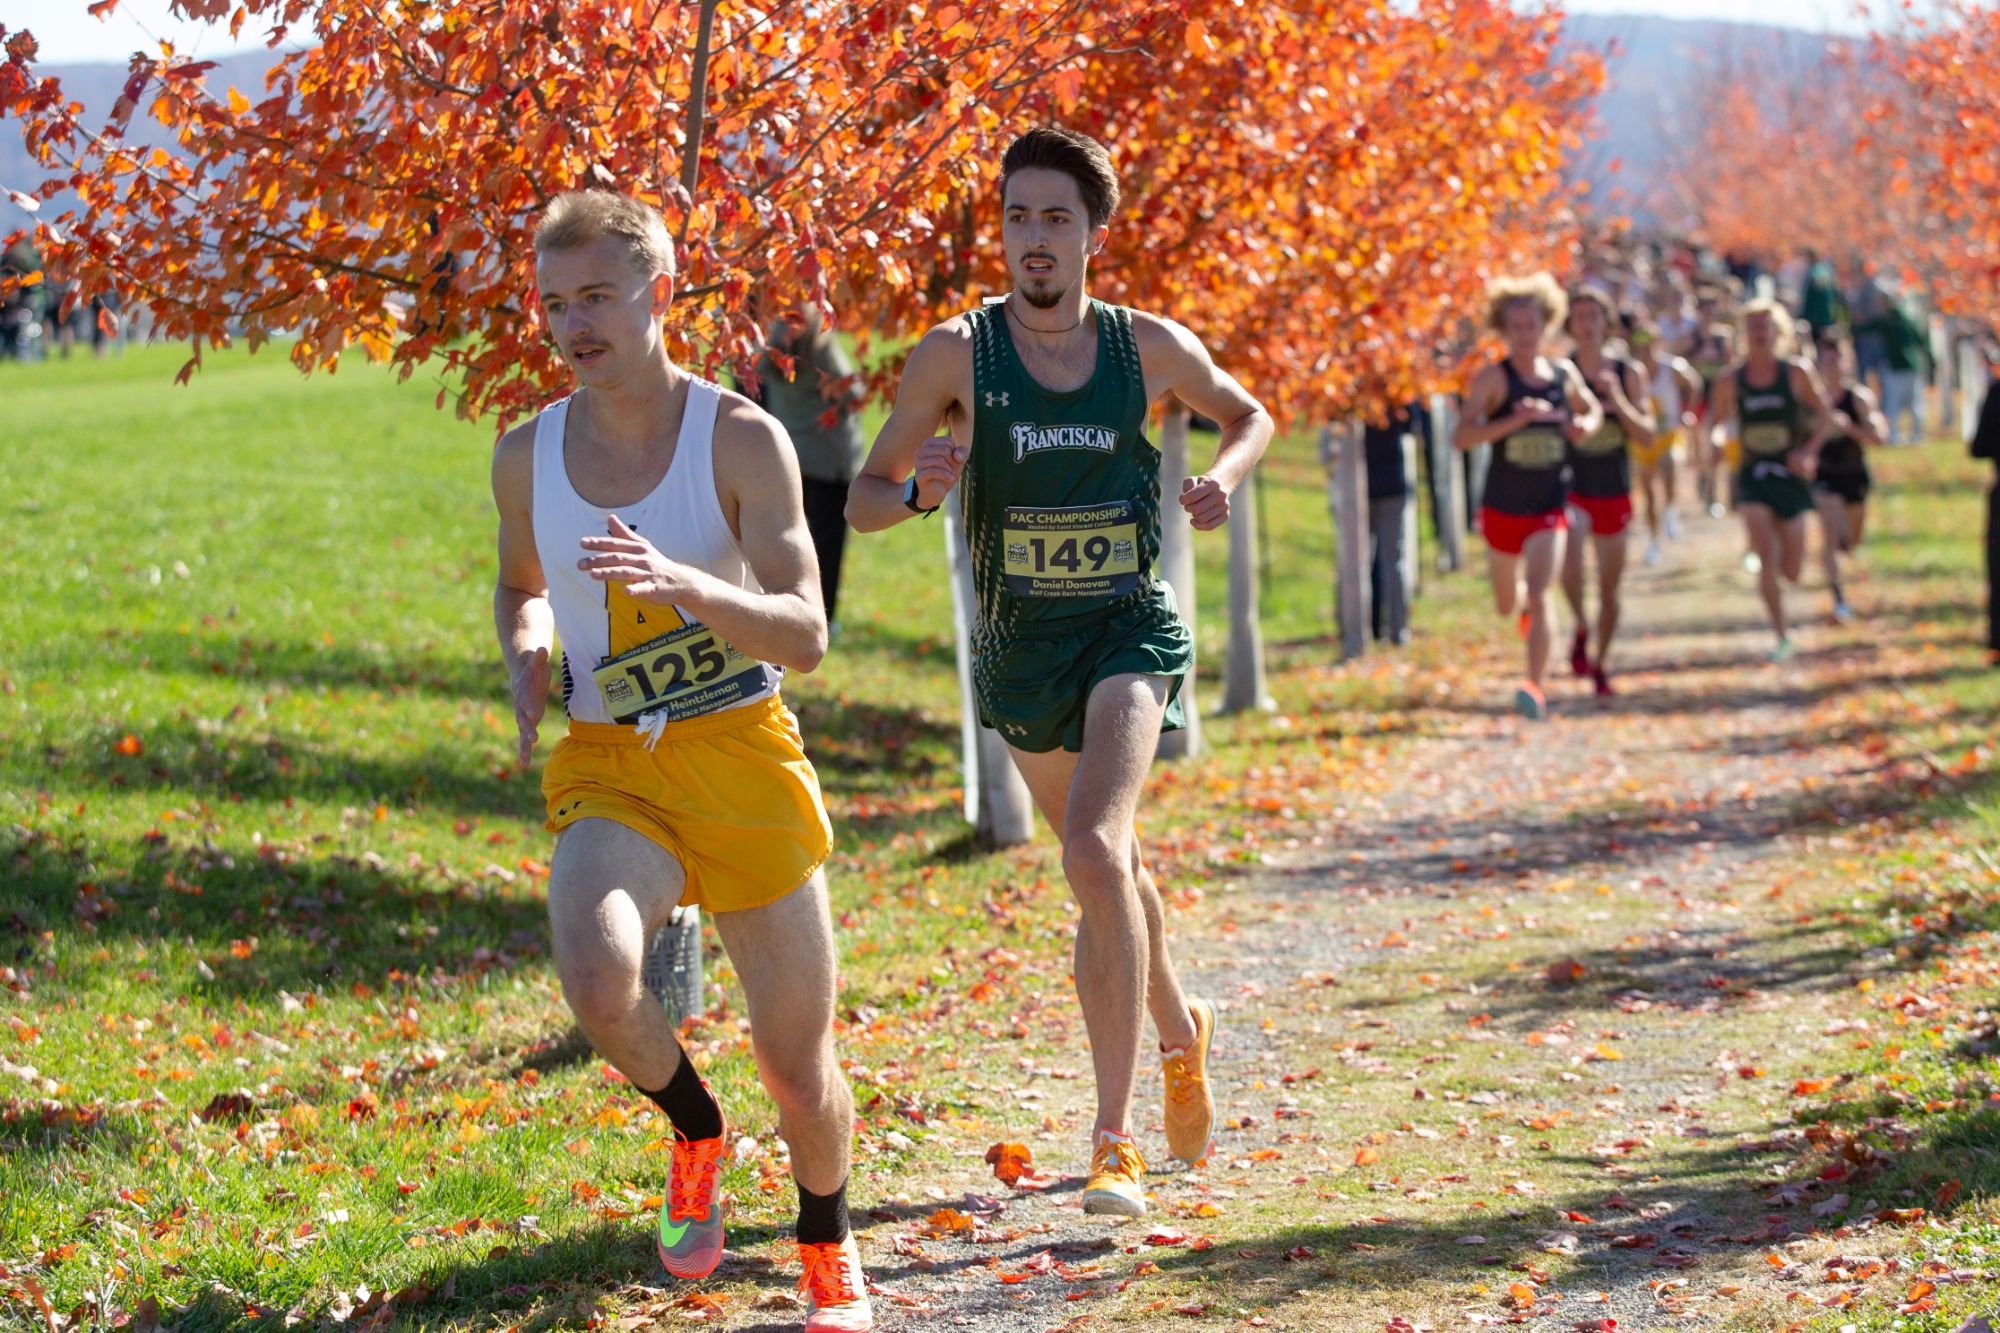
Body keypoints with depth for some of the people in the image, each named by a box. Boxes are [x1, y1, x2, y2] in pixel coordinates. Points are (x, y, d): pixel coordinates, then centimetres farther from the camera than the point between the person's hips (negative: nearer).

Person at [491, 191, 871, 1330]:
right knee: (598, 983, -31)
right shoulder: (528, 455, 3)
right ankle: (696, 1129, 3)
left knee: (800, 1066, 5)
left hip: (742, 759, -1)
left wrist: (683, 586, -35)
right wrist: (526, 659, 1)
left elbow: (806, 639, -17)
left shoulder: (742, 439, -8)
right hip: (608, 767, 1)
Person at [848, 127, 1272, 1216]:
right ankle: (1181, 1035, 50)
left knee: (1094, 852, -25)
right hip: (1017, 648, 3)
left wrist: (1223, 479, -5)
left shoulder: (1149, 347, -4)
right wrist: (917, 491, -26)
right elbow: (863, 497, -3)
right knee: (1108, 868, 19)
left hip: (1129, 630, -3)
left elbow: (1249, 415, 16)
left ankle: (1116, 1141, -24)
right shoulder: (958, 353, -7)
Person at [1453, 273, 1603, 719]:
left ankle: (1535, 687, -20)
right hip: (1502, 509, 0)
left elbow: (1591, 410, 23)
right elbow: (1462, 436, -23)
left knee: (1538, 595, -19)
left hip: (1549, 509, 0)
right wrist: (1517, 419, -33)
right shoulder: (1493, 378, -11)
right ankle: (1525, 607, 54)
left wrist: (1585, 424, -2)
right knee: (1506, 606, 17)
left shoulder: (1564, 374, 1)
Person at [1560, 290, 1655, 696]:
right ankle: (1581, 629, 0)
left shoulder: (1629, 373, 0)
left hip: (1613, 494, 3)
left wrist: (1616, 399, -19)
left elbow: (1646, 436, -4)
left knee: (1610, 584, 9)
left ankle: (1601, 663, 28)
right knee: (1571, 565, -28)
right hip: (1570, 490, -2)